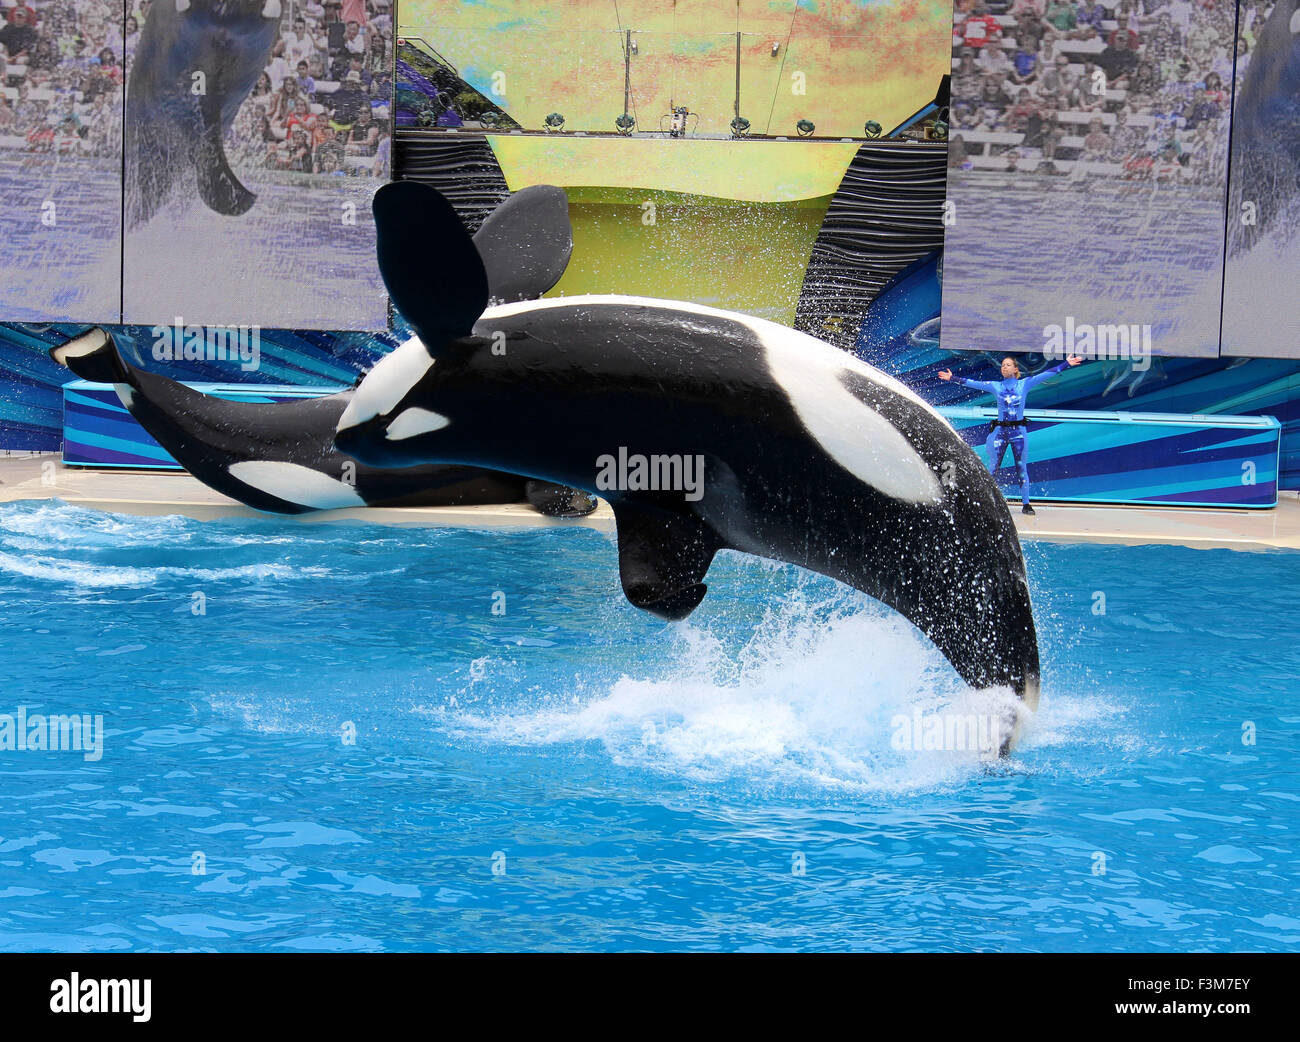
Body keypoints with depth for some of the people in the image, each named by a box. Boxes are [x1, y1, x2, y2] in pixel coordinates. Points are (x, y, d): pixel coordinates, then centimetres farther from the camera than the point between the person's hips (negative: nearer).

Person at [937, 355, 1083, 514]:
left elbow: (1046, 374, 2)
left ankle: (1026, 504, 7)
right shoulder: (995, 386, 7)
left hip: (1018, 431, -1)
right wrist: (953, 378, 10)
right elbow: (973, 383, 10)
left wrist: (1066, 364, -2)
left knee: (1022, 468, 2)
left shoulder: (1024, 384, 4)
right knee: (993, 468, 0)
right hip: (1000, 430, 1)